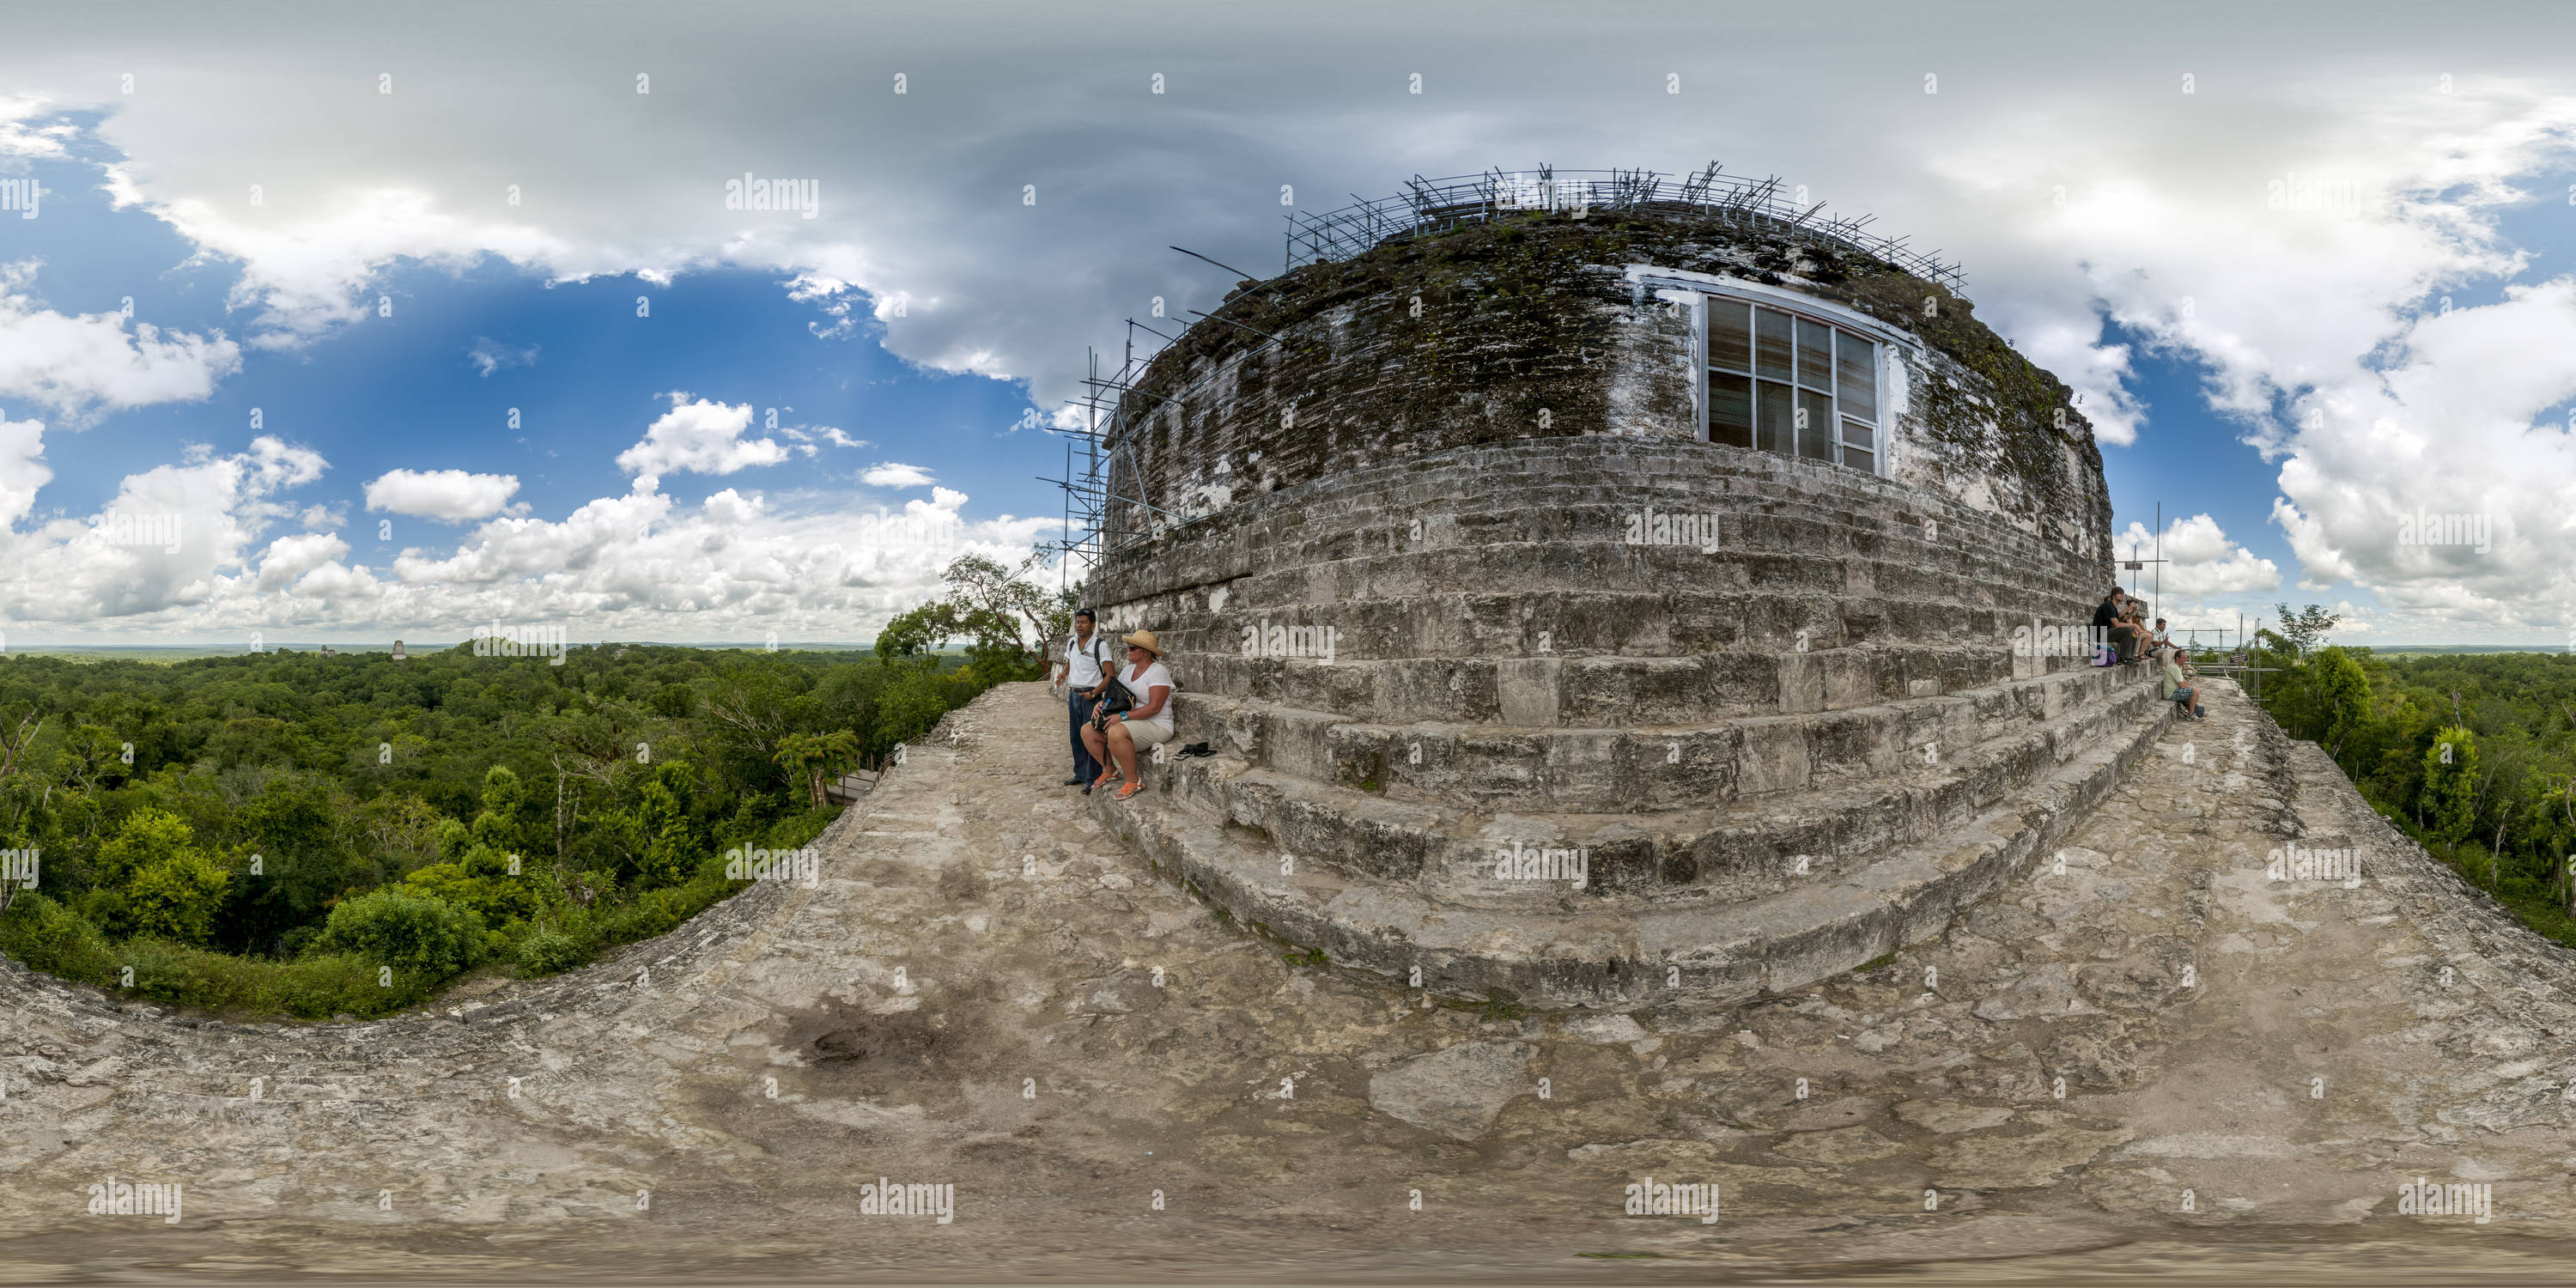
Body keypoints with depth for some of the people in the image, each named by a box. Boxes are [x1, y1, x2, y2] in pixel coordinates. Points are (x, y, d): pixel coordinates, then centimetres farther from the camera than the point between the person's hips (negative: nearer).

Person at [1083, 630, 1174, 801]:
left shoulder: (1158, 673, -14)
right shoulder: (1129, 670, 12)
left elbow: (1154, 707, -23)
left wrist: (1123, 716, -26)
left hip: (1155, 727, -9)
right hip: (1128, 722, 9)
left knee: (1116, 732, -37)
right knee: (1087, 730, -2)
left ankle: (1134, 781, -23)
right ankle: (1110, 770, 14)